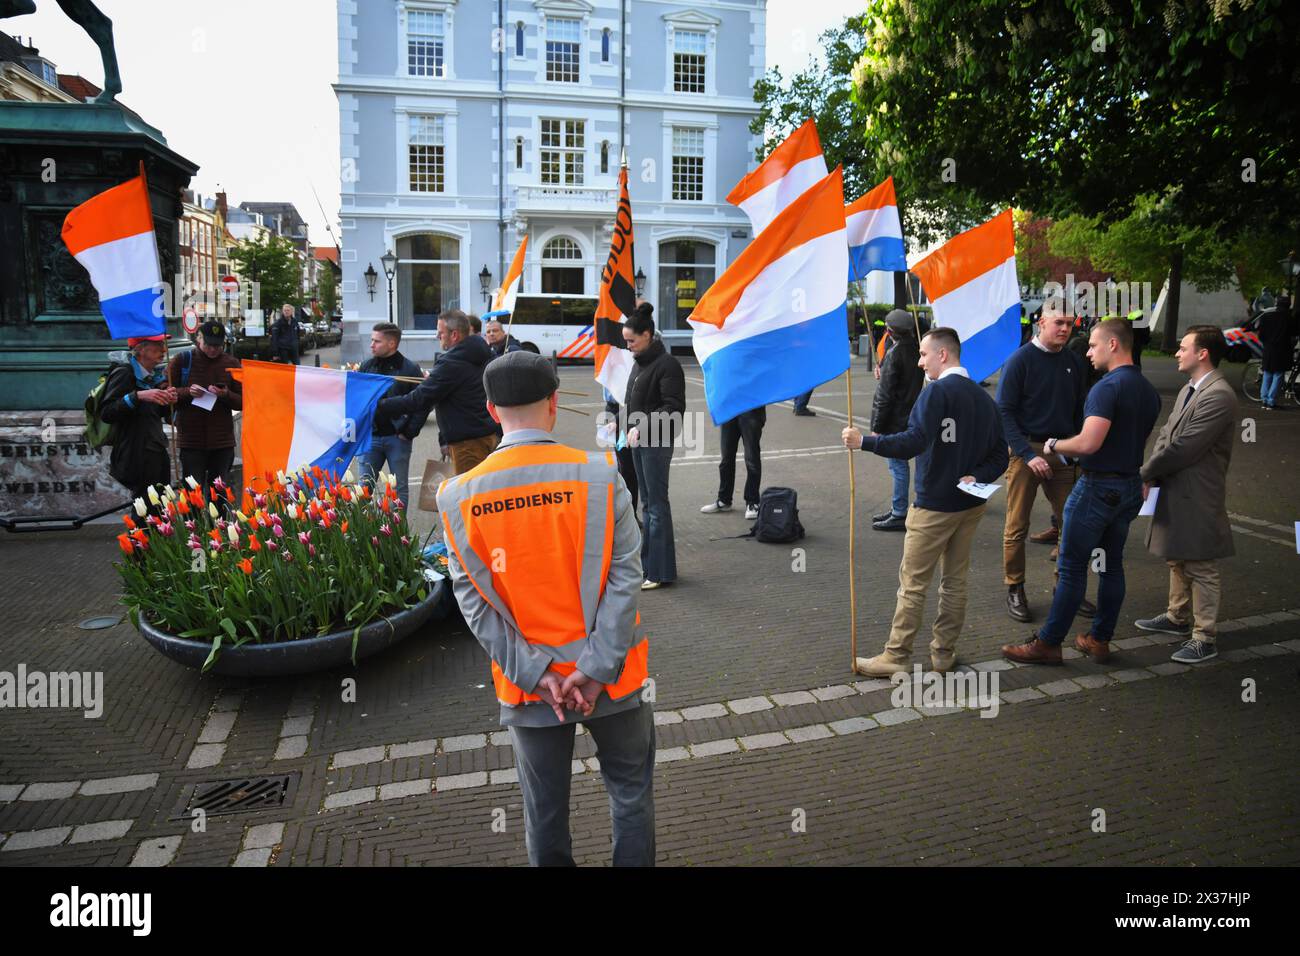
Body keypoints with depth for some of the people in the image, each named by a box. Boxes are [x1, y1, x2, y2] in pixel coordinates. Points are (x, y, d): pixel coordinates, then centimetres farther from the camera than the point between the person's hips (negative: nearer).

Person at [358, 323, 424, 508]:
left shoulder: (410, 369, -6)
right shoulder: (367, 366, 5)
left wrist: (408, 433, -11)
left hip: (397, 438, -3)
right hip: (371, 436, 3)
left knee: (400, 488, 7)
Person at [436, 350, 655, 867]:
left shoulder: (459, 497, -8)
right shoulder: (599, 474, -13)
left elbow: (473, 600, -9)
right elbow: (625, 577, -15)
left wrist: (537, 673, -9)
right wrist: (596, 668, -13)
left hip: (527, 687, 2)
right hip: (611, 675, -1)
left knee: (544, 812, 18)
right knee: (631, 795, 19)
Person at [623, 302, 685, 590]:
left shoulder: (666, 364, -14)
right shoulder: (639, 362, 13)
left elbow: (674, 407, -19)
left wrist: (642, 427, -24)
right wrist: (630, 428, 11)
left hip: (657, 442, -9)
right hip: (639, 440, 9)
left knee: (657, 503, -5)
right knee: (647, 502, 15)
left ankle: (661, 571, 1)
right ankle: (647, 562, 25)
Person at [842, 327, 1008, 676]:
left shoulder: (938, 390, -15)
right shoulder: (983, 397, 11)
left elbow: (914, 441, -27)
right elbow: (1000, 454, 9)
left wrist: (864, 442, -23)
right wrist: (977, 477, -5)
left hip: (934, 506, -8)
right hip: (971, 504, 8)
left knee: (913, 583, 0)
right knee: (955, 580, 14)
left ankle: (896, 657, 6)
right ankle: (944, 653, 22)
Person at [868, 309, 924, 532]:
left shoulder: (895, 353, -17)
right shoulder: (917, 349, 8)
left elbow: (886, 394, -17)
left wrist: (877, 426, -14)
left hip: (895, 420, -9)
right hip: (910, 417, 9)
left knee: (898, 465, -3)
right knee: (899, 464, 17)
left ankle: (899, 515, 2)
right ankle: (897, 509, 27)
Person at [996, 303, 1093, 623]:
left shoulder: (1073, 362, 7)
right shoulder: (1020, 359, -8)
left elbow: (1080, 410, 14)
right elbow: (1004, 411, -10)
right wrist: (1028, 454, -17)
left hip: (1063, 452, 5)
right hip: (1026, 451, -5)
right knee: (1017, 527, 2)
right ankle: (1015, 590, 14)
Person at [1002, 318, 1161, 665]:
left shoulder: (1107, 387, -19)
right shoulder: (1149, 391, 11)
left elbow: (1089, 442, -28)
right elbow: (1142, 440, 18)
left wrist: (1054, 445, -12)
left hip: (1098, 486, -9)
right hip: (1130, 486, 9)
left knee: (1072, 567, -2)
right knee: (1112, 564, 15)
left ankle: (1048, 643, 5)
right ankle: (1100, 640, 24)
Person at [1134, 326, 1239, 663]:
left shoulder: (1218, 396, -20)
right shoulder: (1189, 390, 12)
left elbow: (1184, 447, -23)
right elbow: (1166, 434, 11)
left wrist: (1146, 473, -12)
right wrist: (1151, 475, -3)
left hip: (1197, 497, -9)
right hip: (1174, 491, 10)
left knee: (1200, 569, 0)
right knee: (1178, 560, 22)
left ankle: (1204, 639, 10)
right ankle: (1178, 617, 38)